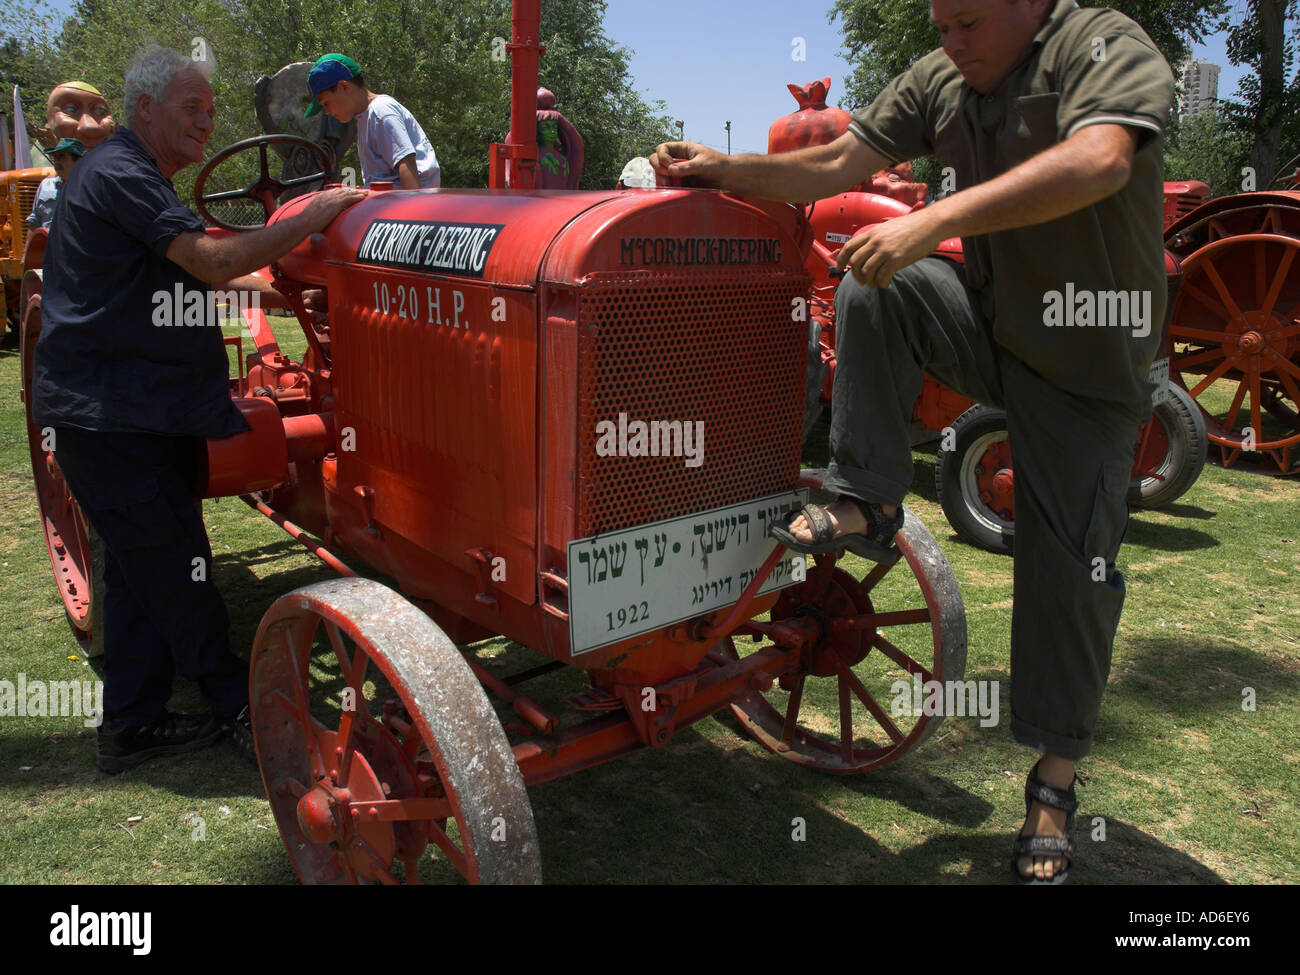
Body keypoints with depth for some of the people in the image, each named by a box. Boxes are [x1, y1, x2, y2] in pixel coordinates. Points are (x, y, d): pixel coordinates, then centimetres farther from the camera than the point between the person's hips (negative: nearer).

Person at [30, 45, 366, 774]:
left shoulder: (138, 179, 21)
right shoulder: (119, 174, -13)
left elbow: (184, 275, 28)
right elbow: (213, 260, -22)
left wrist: (263, 290, 18)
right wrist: (313, 218, -15)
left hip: (145, 408, 11)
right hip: (111, 414, -11)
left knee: (142, 570, 12)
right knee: (175, 566, -2)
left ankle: (133, 726, 22)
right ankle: (237, 706, 10)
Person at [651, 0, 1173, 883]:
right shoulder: (938, 83, 2)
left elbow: (1100, 161, -35)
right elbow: (835, 165, 0)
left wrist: (935, 220, -44)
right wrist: (720, 169, -13)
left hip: (1088, 357, -4)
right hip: (990, 320, 4)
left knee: (1072, 563, -4)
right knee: (875, 287, -23)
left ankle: (1055, 776, 14)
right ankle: (868, 504, -16)